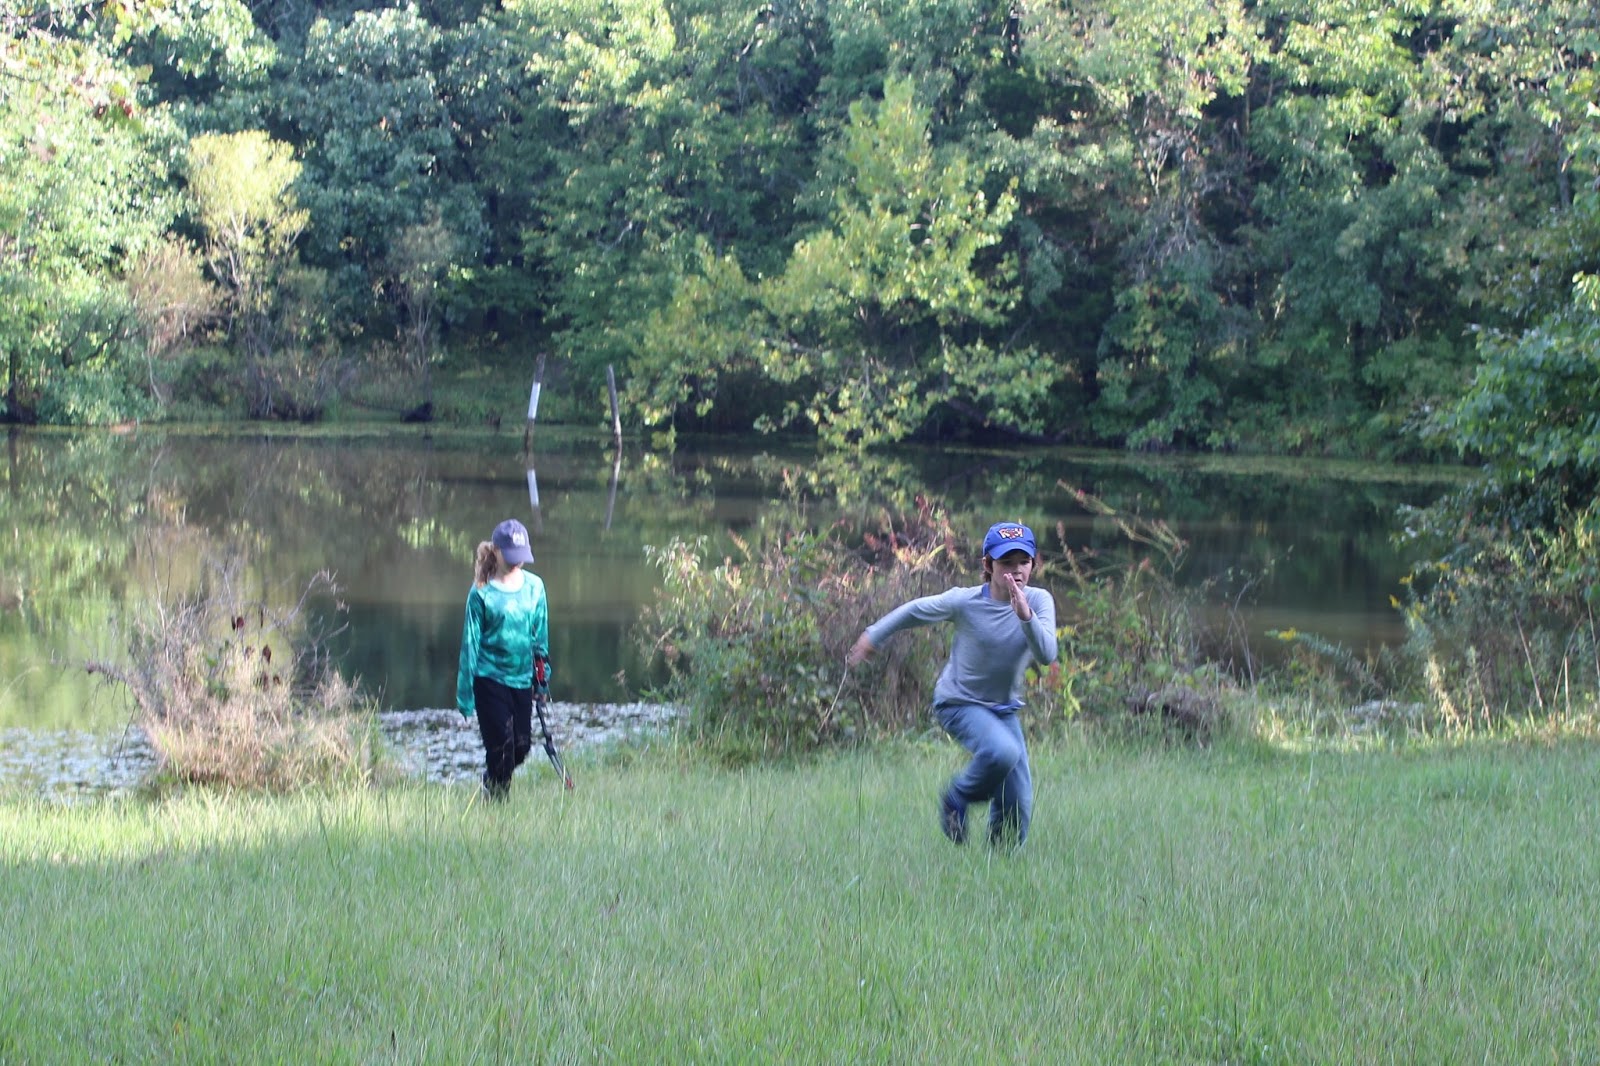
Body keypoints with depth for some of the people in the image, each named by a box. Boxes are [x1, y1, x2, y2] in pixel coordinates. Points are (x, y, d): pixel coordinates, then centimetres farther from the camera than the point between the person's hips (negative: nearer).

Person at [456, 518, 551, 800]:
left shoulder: (534, 586, 2)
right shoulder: (482, 592, -9)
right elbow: (471, 641, -5)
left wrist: (543, 673, 13)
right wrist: (465, 692, -5)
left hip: (522, 679, 4)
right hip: (490, 678, -4)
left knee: (521, 746, 9)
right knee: (501, 747, -5)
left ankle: (491, 780, 38)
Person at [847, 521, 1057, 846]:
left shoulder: (1038, 601, -13)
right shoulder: (965, 602, -18)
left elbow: (1046, 655, -27)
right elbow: (915, 611, -1)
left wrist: (1025, 616, -43)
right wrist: (873, 636, 10)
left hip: (1005, 708, 4)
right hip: (959, 703, -4)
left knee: (1019, 804, -2)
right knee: (1002, 752, -33)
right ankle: (957, 800, -4)